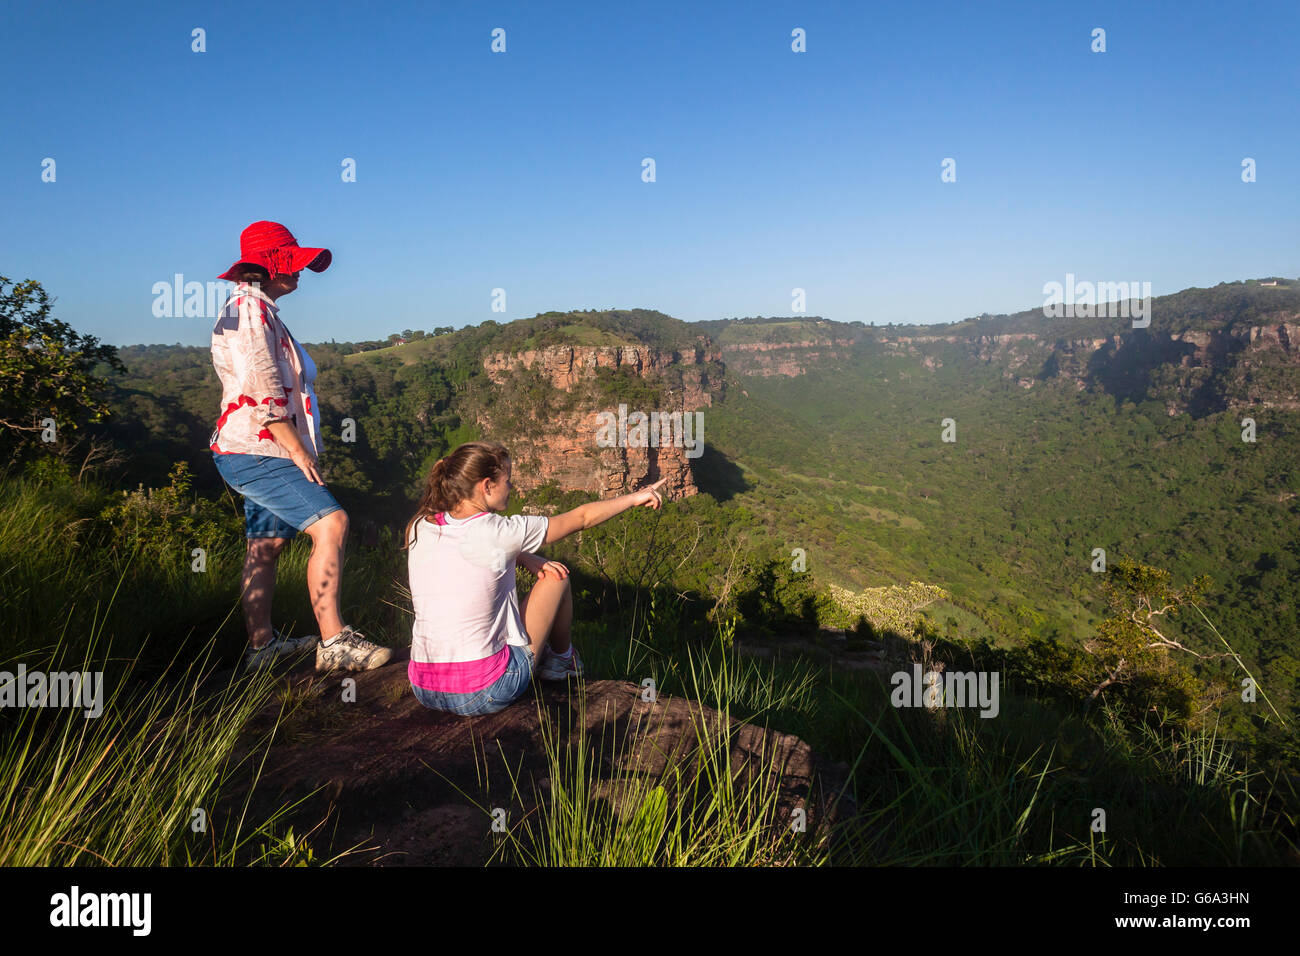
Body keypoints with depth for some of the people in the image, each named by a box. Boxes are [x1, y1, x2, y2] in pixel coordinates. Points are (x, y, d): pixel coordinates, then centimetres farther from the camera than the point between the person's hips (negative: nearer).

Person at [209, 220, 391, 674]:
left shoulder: (259, 310, 21)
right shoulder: (250, 306, -12)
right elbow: (263, 391, -20)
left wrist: (298, 447, 21)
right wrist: (298, 449, -17)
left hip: (259, 453, 11)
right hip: (255, 450, -11)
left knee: (266, 546, 13)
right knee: (330, 522, -20)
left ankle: (262, 645, 21)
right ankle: (334, 643, -20)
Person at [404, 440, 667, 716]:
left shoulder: (420, 528, 1)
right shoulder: (498, 532, -15)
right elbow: (582, 517, -2)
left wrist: (524, 557, 12)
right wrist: (635, 497, 13)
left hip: (425, 691, 6)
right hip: (486, 695, -6)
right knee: (557, 576, 11)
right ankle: (563, 660, 35)